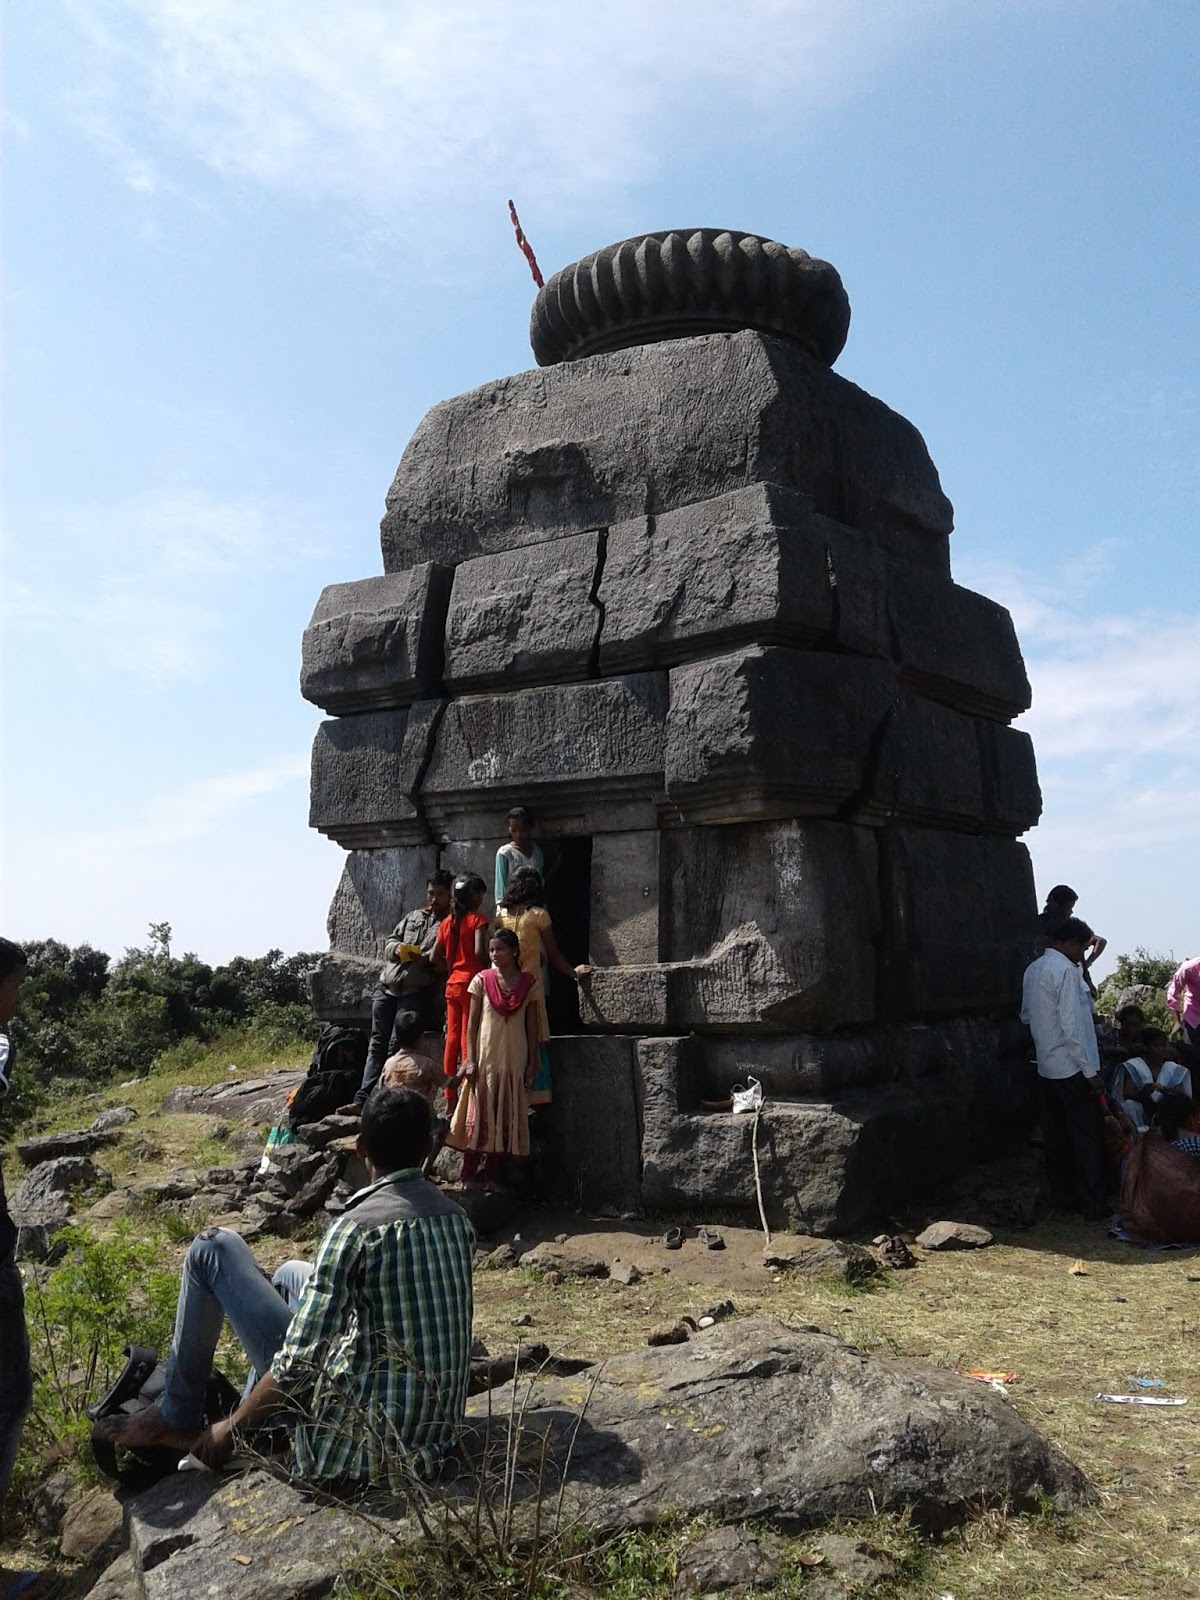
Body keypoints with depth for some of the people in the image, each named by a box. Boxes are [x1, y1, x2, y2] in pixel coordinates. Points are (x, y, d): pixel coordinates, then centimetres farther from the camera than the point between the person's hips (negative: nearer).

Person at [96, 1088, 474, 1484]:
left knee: (214, 1247, 2)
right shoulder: (457, 1218, 2)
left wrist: (229, 1429, -2)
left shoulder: (357, 1227, -20)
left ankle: (176, 1419, 19)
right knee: (292, 1273, 26)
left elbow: (297, 1366, -20)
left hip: (355, 1446, -7)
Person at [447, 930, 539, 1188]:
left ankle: (490, 1175, 11)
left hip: (514, 1061, 1)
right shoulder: (482, 980, 0)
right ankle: (468, 1174, 6)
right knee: (479, 1115, 0)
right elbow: (472, 1024, 0)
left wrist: (532, 1063, 2)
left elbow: (532, 1027, 5)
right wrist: (470, 1059, -7)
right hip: (485, 1058, -1)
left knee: (505, 1117, 3)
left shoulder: (528, 983, 1)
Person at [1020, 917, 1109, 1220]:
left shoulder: (1033, 969, 9)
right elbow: (1072, 1026, -21)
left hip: (1046, 1067, 8)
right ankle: (1093, 1205, 5)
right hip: (1072, 1068, -8)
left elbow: (1026, 1014, 20)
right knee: (1088, 1137, 1)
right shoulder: (1065, 970, -16)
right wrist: (1091, 1070, -17)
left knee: (1056, 1135, 12)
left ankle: (1062, 1198, 18)